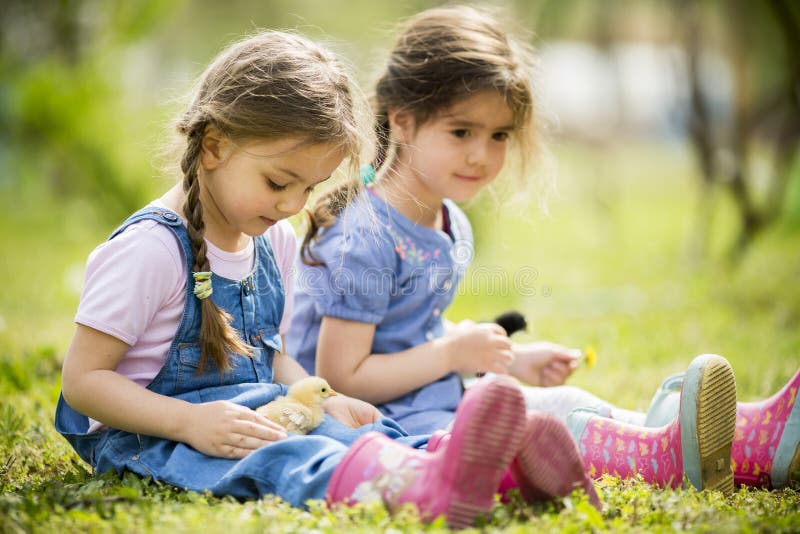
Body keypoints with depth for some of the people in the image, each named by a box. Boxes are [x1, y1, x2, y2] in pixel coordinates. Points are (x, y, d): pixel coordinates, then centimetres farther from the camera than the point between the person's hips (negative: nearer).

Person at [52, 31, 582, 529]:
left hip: (257, 416, 8)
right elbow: (82, 381, -15)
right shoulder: (150, 248, -15)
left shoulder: (276, 239, 11)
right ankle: (408, 484, -65)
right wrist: (191, 422, -28)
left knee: (345, 430, -21)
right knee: (265, 457, -37)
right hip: (150, 435, -8)